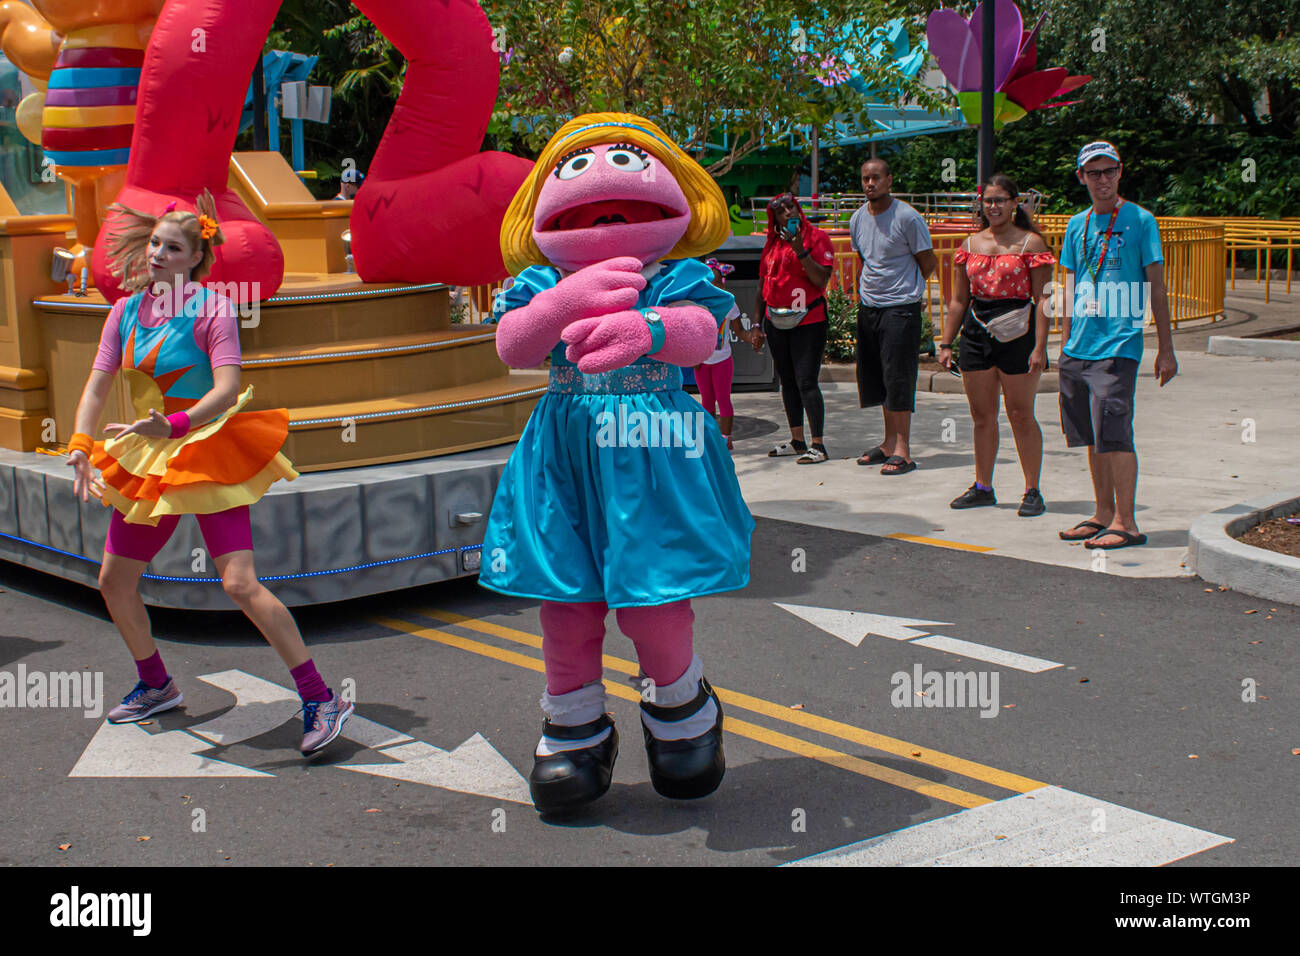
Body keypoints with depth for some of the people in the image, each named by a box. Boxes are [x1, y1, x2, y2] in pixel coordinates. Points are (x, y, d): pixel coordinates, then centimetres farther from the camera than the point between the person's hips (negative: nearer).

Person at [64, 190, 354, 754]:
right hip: (147, 458, 7)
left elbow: (227, 390, -19)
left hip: (207, 452, -7)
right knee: (114, 582, 12)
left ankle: (321, 700, -12)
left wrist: (173, 425, -33)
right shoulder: (126, 311, 7)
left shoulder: (212, 308, -10)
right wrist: (80, 445, -10)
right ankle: (156, 685, 34)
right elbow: (97, 386, 6)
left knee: (239, 583, -18)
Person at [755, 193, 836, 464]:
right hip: (776, 322, 6)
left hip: (808, 321, -6)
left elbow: (821, 280, -14)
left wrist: (801, 251, -21)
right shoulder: (772, 243, 11)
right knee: (787, 381, 10)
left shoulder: (817, 237, -5)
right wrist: (757, 326, 13)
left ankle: (818, 445, -7)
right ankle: (797, 441, 19)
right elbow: (763, 286, 15)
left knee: (806, 382, -11)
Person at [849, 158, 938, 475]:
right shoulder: (857, 219, 8)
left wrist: (905, 288, 5)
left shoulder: (907, 218, -11)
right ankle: (889, 443, 21)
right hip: (868, 306, 7)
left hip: (901, 308, -7)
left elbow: (928, 263, -4)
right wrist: (866, 289, 15)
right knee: (876, 376, 11)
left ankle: (903, 451, -6)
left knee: (898, 377, -8)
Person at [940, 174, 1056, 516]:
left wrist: (1040, 347, -14)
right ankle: (982, 487, 20)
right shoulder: (971, 244, 12)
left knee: (1021, 416, -2)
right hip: (976, 332, 5)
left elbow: (1042, 299, -7)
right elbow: (958, 300, 16)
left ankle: (1032, 491, 7)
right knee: (982, 415, 9)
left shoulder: (1030, 243, -2)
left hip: (1017, 333, -5)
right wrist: (945, 343, 10)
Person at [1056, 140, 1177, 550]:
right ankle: (1104, 514, 21)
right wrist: (1065, 343, 13)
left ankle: (1126, 523, -4)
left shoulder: (1140, 221, -1)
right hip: (1078, 348, 6)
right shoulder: (1077, 225, 14)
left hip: (1119, 346, -6)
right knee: (1091, 436, 10)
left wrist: (1165, 349, -3)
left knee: (1113, 434, -10)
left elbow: (1156, 289, -1)